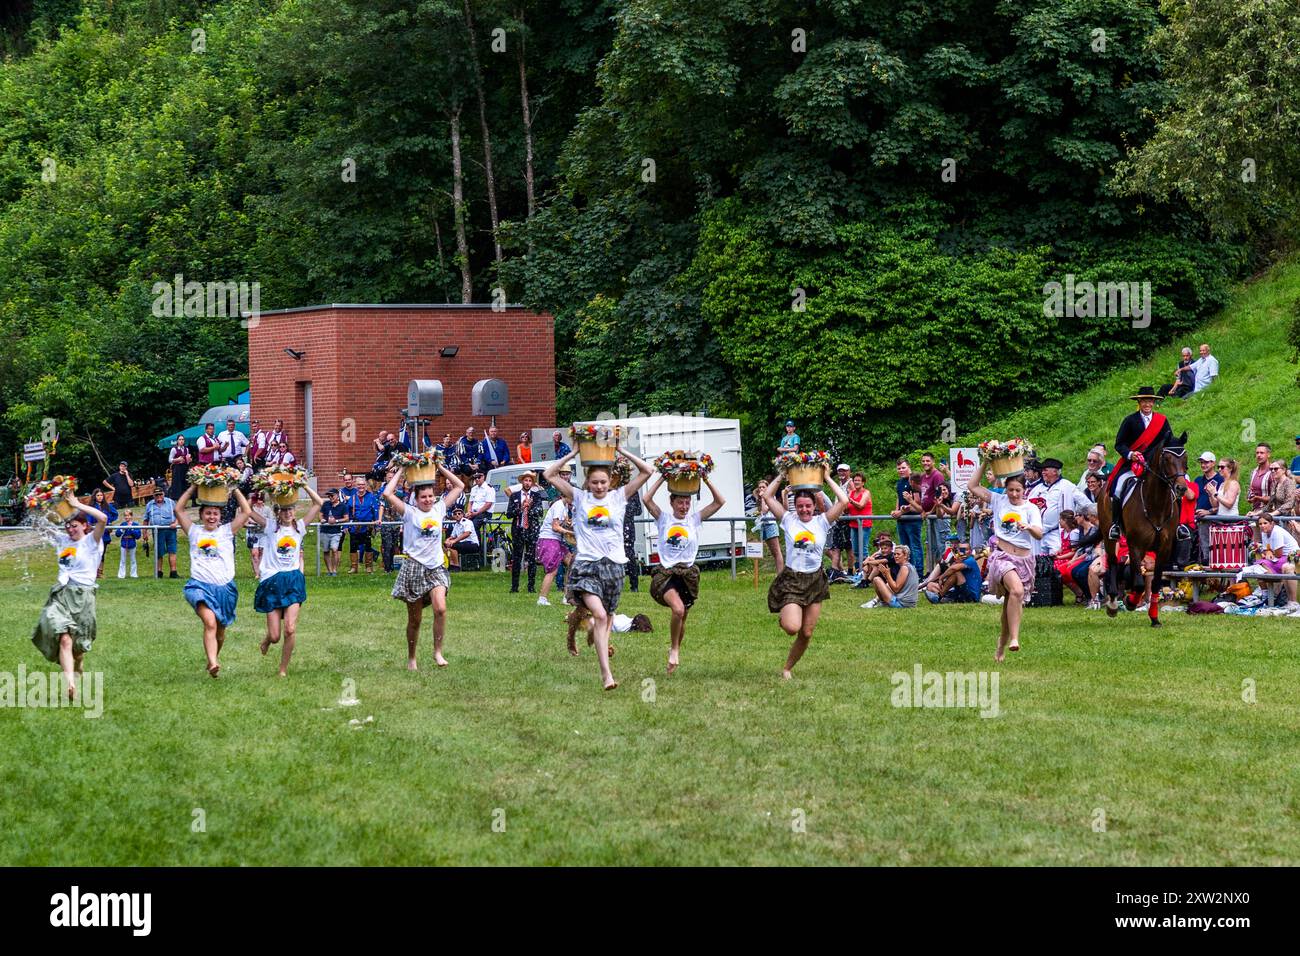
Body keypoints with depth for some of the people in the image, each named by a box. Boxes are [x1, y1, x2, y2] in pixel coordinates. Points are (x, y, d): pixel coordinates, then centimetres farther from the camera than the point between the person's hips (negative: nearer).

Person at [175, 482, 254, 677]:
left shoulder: (227, 531, 11)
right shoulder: (194, 532, 11)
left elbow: (246, 512, 5)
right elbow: (179, 509, 10)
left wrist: (235, 490, 6)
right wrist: (193, 488, 8)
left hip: (225, 586, 2)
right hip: (201, 586, -2)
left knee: (220, 630, 13)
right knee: (210, 623, -24)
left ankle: (214, 659, 37)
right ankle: (213, 663, -36)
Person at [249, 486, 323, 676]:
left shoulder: (300, 527, 8)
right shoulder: (270, 526, 3)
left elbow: (318, 502, 5)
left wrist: (303, 485, -1)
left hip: (293, 580, 1)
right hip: (271, 581, -1)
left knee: (290, 630, -14)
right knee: (275, 636, -1)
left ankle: (283, 668, 2)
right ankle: (267, 639, 38)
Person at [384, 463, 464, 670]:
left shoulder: (439, 509, 8)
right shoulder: (409, 512, -2)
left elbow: (459, 486, 13)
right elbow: (388, 494, -15)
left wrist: (440, 467, 9)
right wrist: (400, 471, -4)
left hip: (436, 567, 2)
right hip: (414, 566, -2)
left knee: (440, 609, -20)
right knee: (415, 619, 5)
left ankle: (438, 652, -8)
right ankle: (411, 658, 20)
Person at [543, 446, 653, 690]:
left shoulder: (619, 496, 10)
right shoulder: (579, 497, 8)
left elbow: (646, 471, 6)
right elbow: (549, 475, 4)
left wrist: (620, 451, 5)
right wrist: (573, 453, 5)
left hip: (613, 564, 3)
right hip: (587, 564, -3)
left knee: (605, 618, 12)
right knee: (600, 615, -21)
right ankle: (606, 673, -26)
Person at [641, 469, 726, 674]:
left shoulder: (694, 519, 8)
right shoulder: (663, 518, 5)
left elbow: (720, 502, 3)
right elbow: (646, 499, -8)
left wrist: (706, 480, -3)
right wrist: (662, 478, -5)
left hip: (688, 573, 3)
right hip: (665, 572, -3)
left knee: (681, 619, 10)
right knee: (678, 610, -27)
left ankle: (676, 650, 36)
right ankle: (674, 649, -5)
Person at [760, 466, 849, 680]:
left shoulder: (822, 522, 2)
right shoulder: (788, 520, 1)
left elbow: (843, 501, -7)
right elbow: (767, 496, 1)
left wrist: (827, 478, -1)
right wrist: (782, 476, 3)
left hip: (814, 581, 2)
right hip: (791, 580, -2)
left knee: (806, 634, 5)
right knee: (792, 628, -21)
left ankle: (788, 668, 24)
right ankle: (783, 619, 16)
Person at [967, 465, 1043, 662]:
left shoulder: (1031, 509, 5)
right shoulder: (999, 501, 7)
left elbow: (1039, 534, -8)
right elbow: (972, 486, 6)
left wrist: (1028, 527, -29)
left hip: (1024, 559, 2)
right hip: (1001, 556, -2)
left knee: (1011, 603, 6)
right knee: (1017, 590, -29)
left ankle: (1001, 647, 24)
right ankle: (1014, 638, -33)